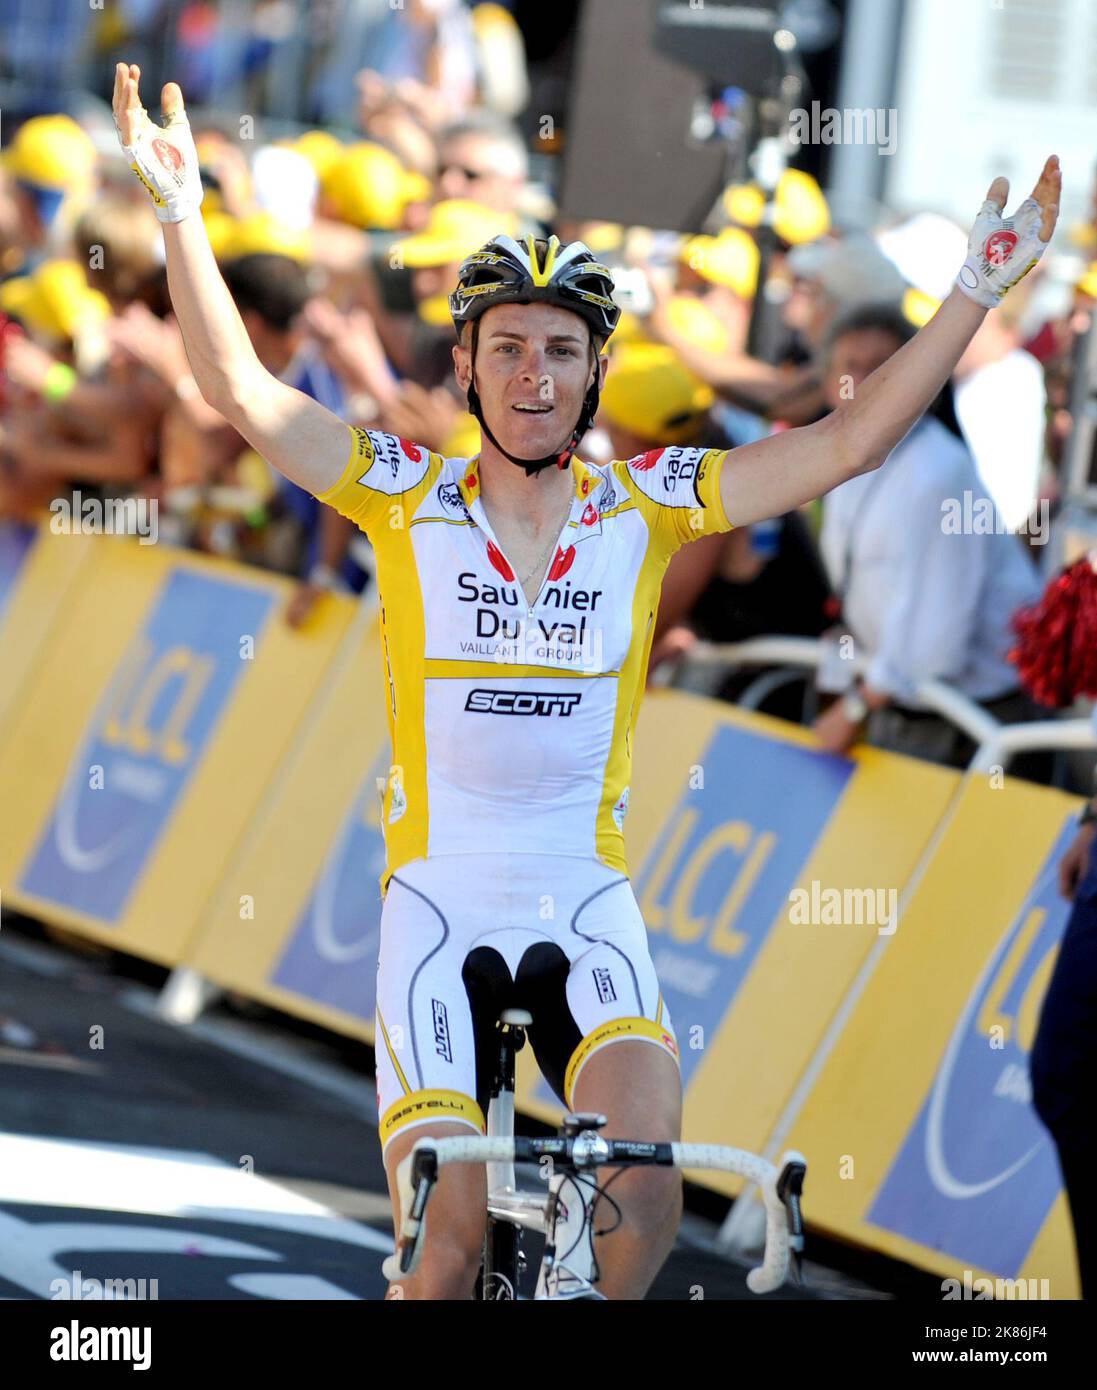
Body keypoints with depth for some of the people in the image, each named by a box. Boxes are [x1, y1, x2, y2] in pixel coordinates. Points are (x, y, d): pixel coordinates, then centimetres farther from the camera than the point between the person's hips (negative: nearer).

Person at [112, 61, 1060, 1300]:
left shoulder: (644, 504, 0)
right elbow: (244, 396, -12)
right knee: (445, 1250, -10)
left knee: (644, 1198, -21)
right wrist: (180, 214, -22)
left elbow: (845, 445, -4)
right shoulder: (407, 498, -2)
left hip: (587, 908, 1)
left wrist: (978, 290, -10)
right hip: (439, 904, -1)